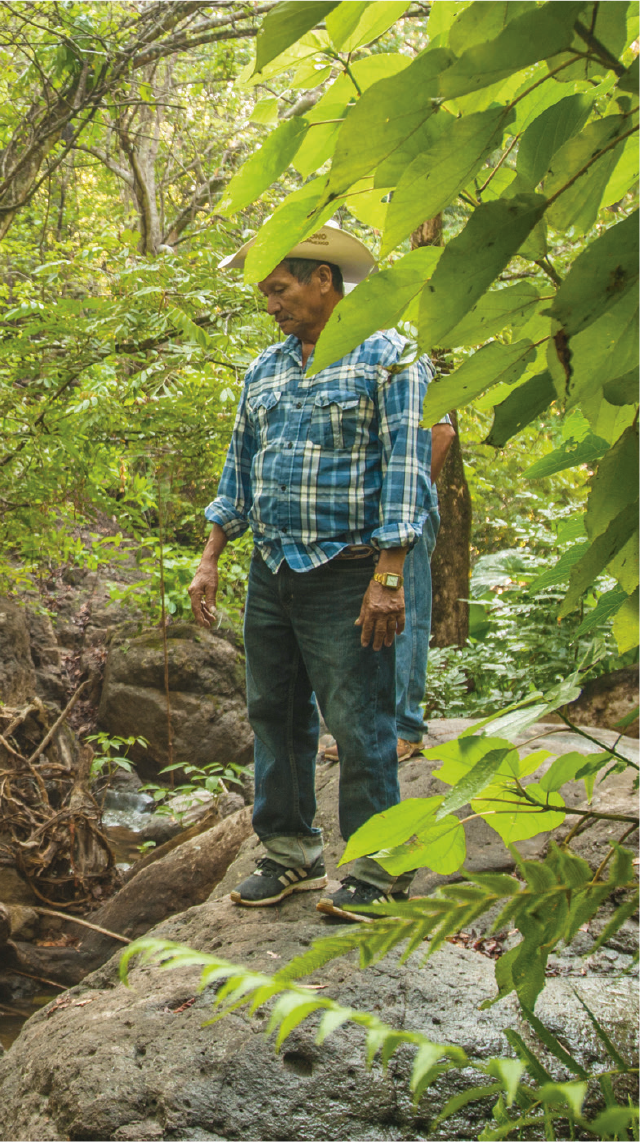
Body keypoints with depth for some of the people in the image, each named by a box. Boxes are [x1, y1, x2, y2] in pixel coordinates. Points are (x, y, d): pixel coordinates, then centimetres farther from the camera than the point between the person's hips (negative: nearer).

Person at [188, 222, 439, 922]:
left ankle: (377, 873, 7)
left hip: (345, 576, -7)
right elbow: (239, 471, 19)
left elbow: (406, 468, -11)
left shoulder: (387, 356, -6)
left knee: (360, 727, -4)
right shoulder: (265, 370, 14)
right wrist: (210, 560, 13)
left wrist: (388, 575, -18)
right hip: (271, 574, 7)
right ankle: (290, 854, 23)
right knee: (274, 716, 11)